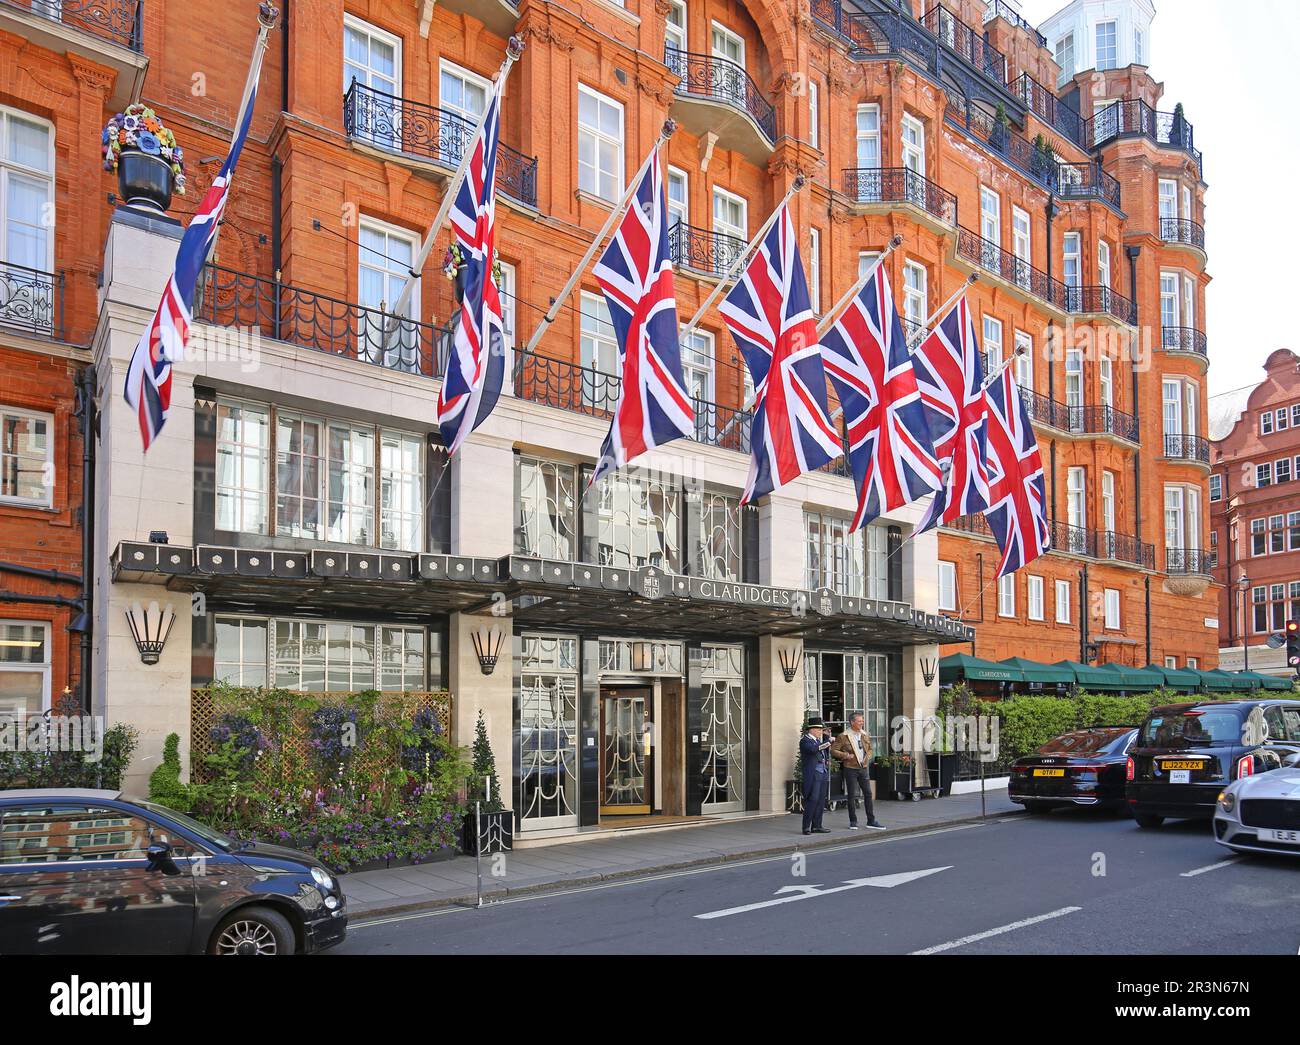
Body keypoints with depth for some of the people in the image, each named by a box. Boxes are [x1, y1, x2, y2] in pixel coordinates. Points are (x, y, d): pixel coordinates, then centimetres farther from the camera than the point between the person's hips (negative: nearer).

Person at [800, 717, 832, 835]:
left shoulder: (818, 740, 20)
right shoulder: (804, 740, -6)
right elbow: (813, 749, -25)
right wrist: (828, 742, -20)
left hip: (823, 774, 8)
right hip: (813, 775, -8)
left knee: (821, 801, 8)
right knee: (812, 800, -11)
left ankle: (817, 826, 13)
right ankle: (806, 827, -8)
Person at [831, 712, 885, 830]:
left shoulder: (865, 735, 8)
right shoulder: (843, 736, -9)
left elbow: (869, 749, 23)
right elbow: (833, 750, -7)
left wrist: (867, 758, 5)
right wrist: (846, 755, -17)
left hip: (863, 767, 5)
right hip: (850, 768, -5)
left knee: (868, 794, 5)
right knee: (851, 795, 2)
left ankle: (871, 821, 12)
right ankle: (853, 822, 11)